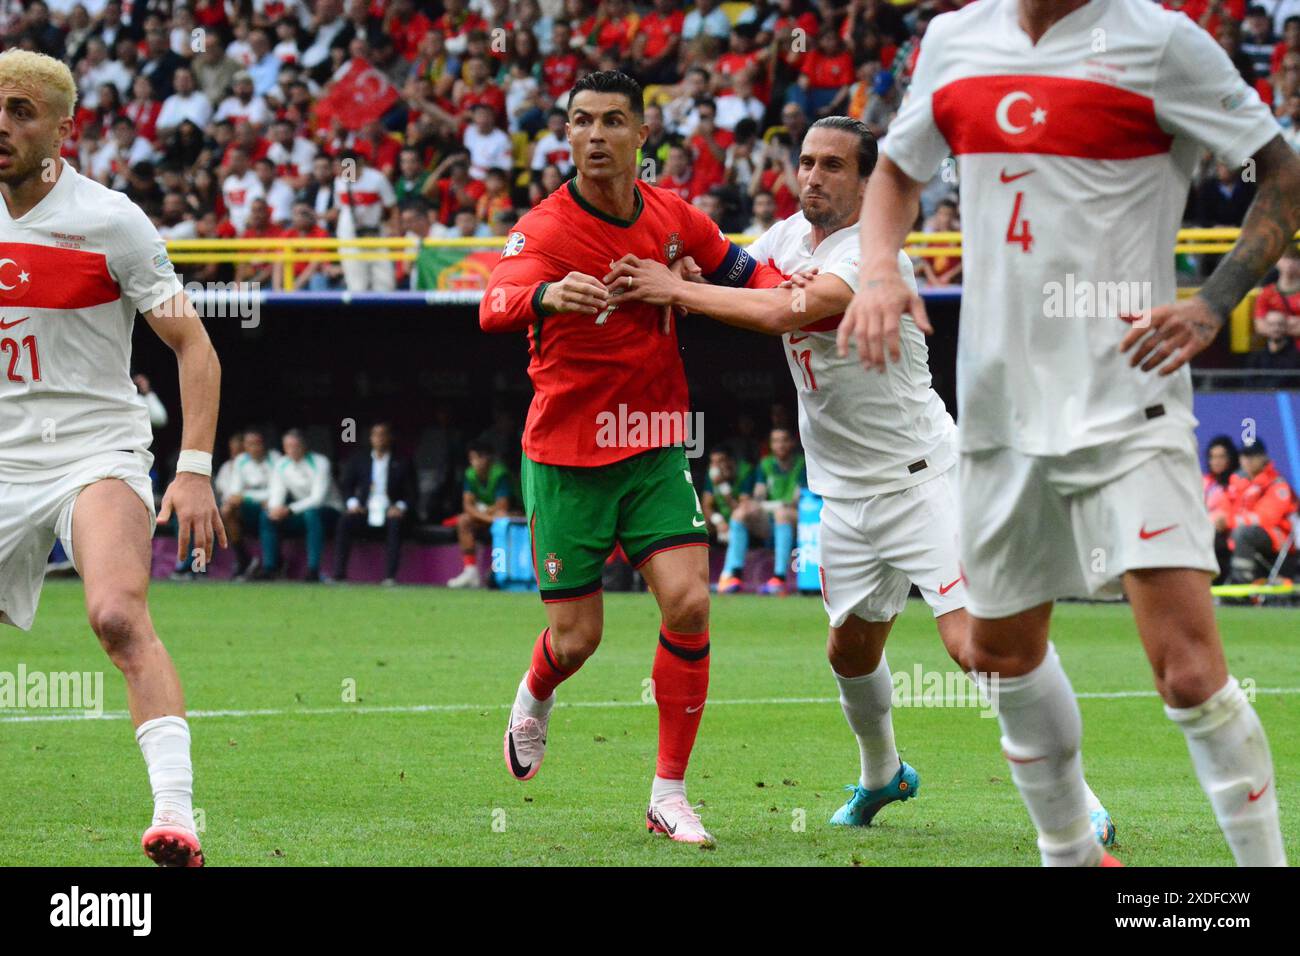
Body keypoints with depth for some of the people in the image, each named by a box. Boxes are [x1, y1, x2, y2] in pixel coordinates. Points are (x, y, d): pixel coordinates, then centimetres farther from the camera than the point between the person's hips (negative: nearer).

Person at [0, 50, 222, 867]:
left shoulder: (110, 220, -9)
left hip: (97, 454, -6)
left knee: (119, 615, -29)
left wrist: (195, 470, -16)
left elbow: (194, 346, -7)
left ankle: (176, 816, -34)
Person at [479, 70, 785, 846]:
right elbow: (496, 304, -35)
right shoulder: (547, 228, -16)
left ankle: (670, 794, -2)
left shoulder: (673, 217, -1)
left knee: (688, 603, -14)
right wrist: (546, 295, -58)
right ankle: (536, 698, 40)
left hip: (656, 447, 3)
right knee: (577, 637, 1)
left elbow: (738, 267, 17)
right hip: (566, 455, -3)